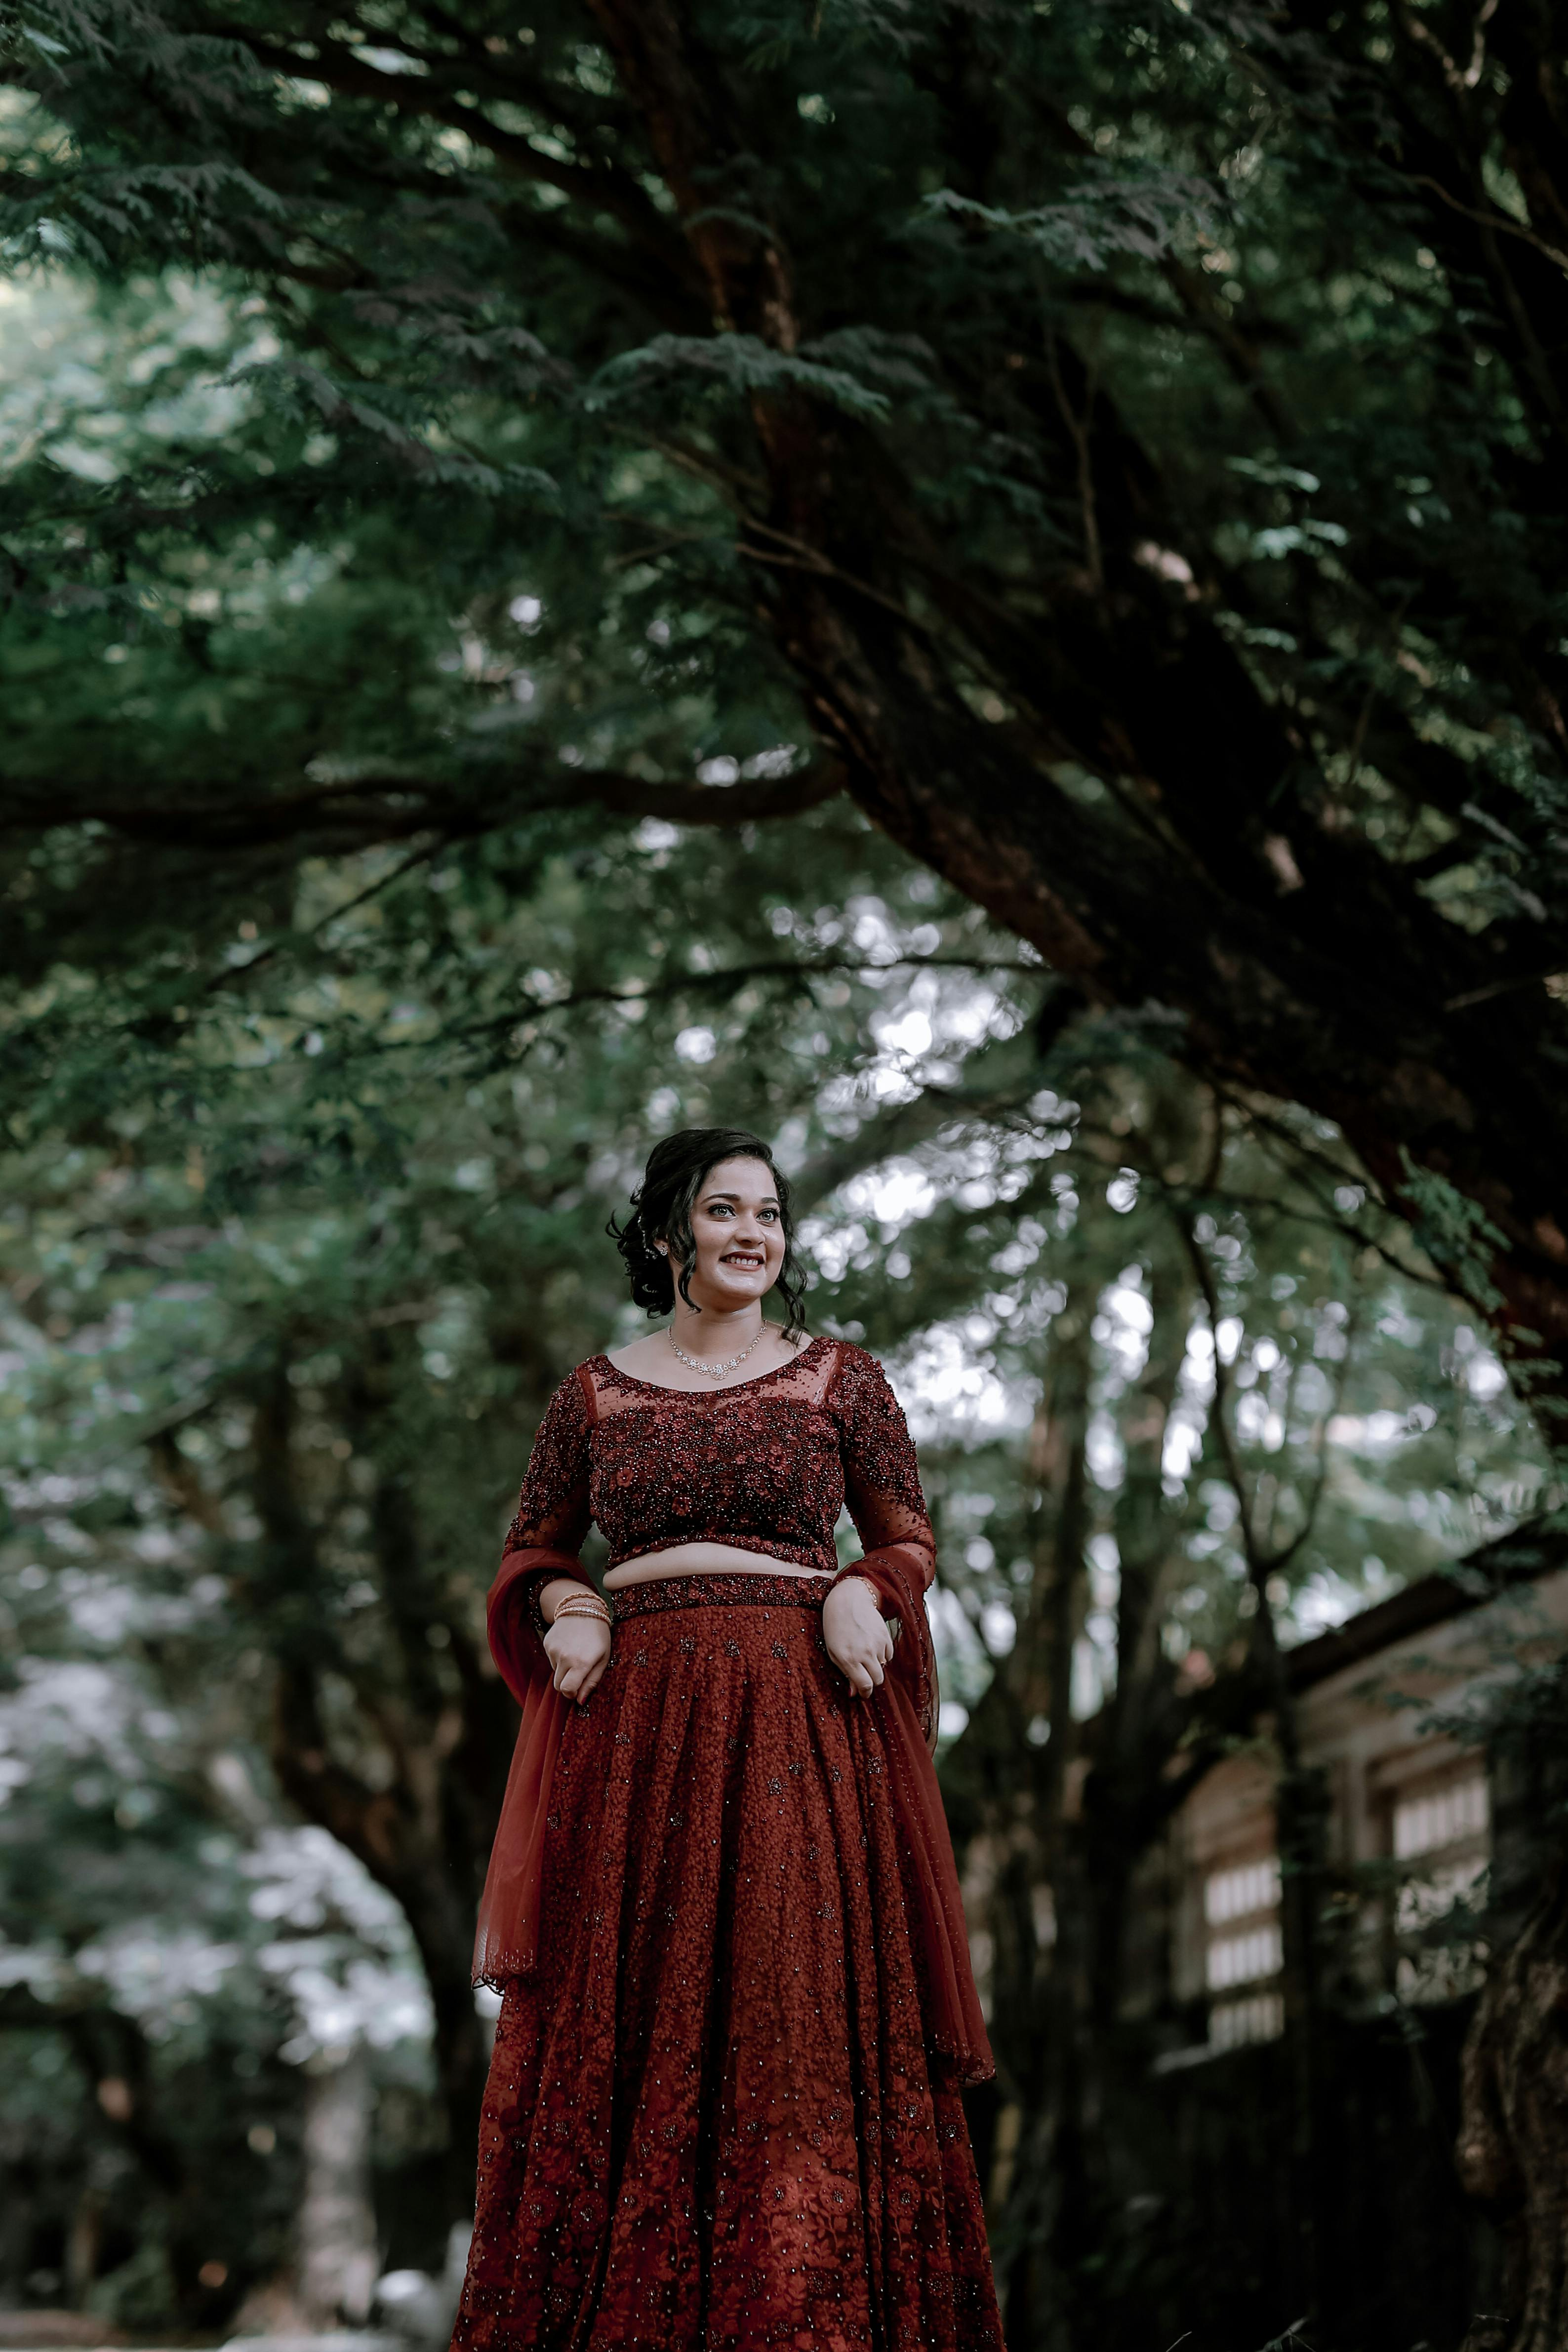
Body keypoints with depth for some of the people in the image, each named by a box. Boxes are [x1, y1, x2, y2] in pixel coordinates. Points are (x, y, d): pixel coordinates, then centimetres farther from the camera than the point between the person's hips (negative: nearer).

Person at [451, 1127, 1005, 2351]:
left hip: (803, 1724, -1)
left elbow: (910, 1542, 12)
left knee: (803, 2017, -5)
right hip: (637, 1727, 1)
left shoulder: (844, 1380, 7)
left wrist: (862, 1593, -9)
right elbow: (532, 1554, 19)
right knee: (616, 2020, 0)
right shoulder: (595, 1394, 11)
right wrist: (569, 1608, -2)